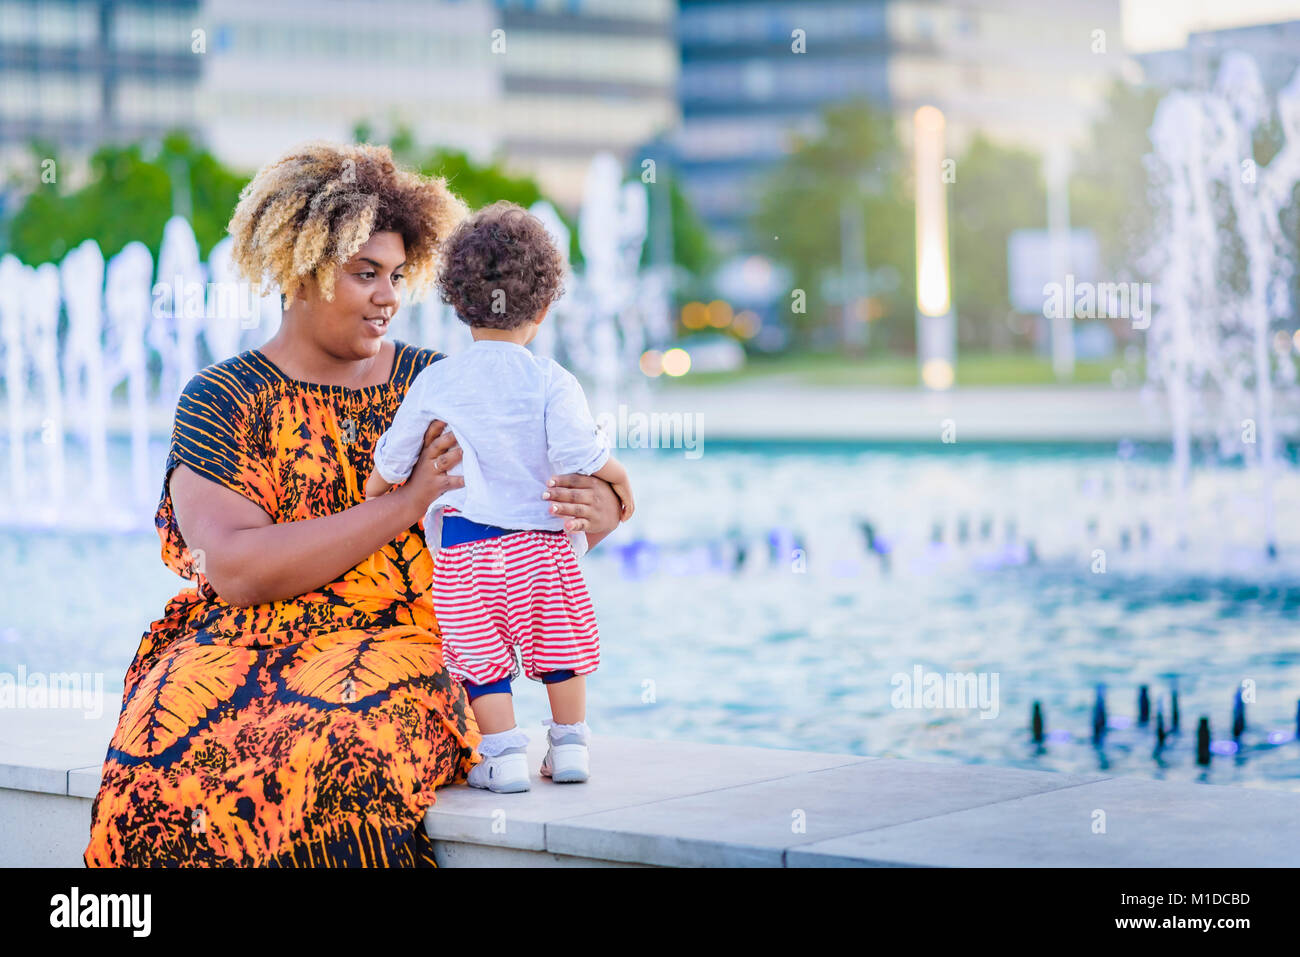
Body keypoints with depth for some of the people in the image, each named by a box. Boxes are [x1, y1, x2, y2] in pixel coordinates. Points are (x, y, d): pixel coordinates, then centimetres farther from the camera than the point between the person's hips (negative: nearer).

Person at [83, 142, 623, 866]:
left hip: (398, 650, 1)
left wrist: (597, 508, -13)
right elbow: (233, 570, -11)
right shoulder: (222, 399, 4)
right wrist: (408, 502, -16)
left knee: (335, 761, -35)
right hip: (242, 650, -1)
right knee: (167, 761, -34)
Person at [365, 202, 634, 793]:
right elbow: (581, 456, -13)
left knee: (481, 655, 7)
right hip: (540, 543, 0)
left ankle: (505, 758, 5)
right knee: (559, 643, 15)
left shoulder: (433, 382, -1)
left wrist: (371, 500, 27)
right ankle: (570, 747, 20)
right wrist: (620, 481, 8)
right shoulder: (552, 383, -7)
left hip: (463, 543, 0)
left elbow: (392, 459, 7)